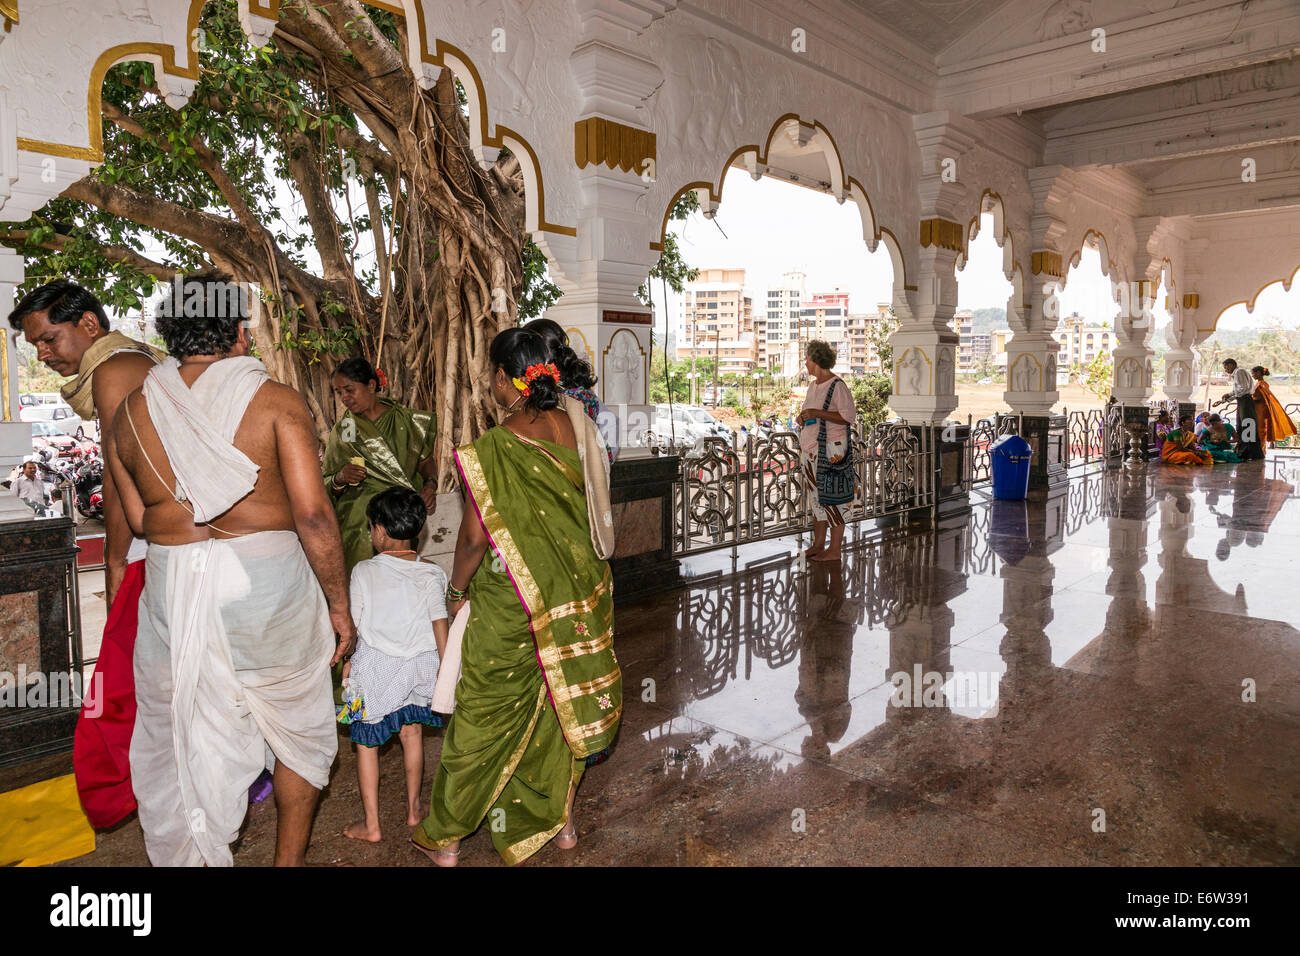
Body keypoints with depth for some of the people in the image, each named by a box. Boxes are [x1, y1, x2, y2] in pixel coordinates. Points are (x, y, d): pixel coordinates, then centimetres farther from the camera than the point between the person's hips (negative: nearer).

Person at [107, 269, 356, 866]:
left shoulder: (131, 412, 3)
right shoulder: (277, 402, -10)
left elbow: (138, 521, 8)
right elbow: (312, 513, -16)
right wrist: (340, 605, -7)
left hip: (172, 592, 3)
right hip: (269, 588, -2)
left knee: (176, 742, 18)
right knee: (301, 729, 19)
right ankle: (289, 859, 32)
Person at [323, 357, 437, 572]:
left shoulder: (403, 419, 5)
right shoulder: (341, 431, 8)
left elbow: (426, 460, 13)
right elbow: (327, 488, 10)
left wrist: (431, 483, -7)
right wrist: (339, 479, -12)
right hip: (358, 527, 0)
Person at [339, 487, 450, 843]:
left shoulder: (364, 571, -7)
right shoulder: (432, 574, -3)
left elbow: (353, 622, -1)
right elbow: (440, 624, -3)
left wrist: (348, 659, 14)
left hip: (374, 665, -2)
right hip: (420, 665, 2)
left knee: (366, 741, 11)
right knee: (411, 732, 19)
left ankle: (371, 824, 17)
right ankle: (413, 809, 30)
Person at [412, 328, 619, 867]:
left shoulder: (491, 450, -20)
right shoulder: (576, 428, -5)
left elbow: (475, 539, -17)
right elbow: (595, 510, 5)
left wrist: (456, 590, 1)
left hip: (511, 605, -5)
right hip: (579, 594, 5)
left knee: (484, 715, 11)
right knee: (564, 704, 20)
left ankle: (444, 838, 29)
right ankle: (560, 821, 37)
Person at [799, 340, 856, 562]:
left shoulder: (837, 386, -12)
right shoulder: (814, 386, 15)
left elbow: (848, 417, -17)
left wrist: (817, 413, -22)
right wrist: (803, 418, 7)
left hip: (830, 450, -9)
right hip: (810, 450, 9)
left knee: (831, 498, -5)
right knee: (816, 496, 12)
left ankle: (834, 550, 2)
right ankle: (818, 544, 20)